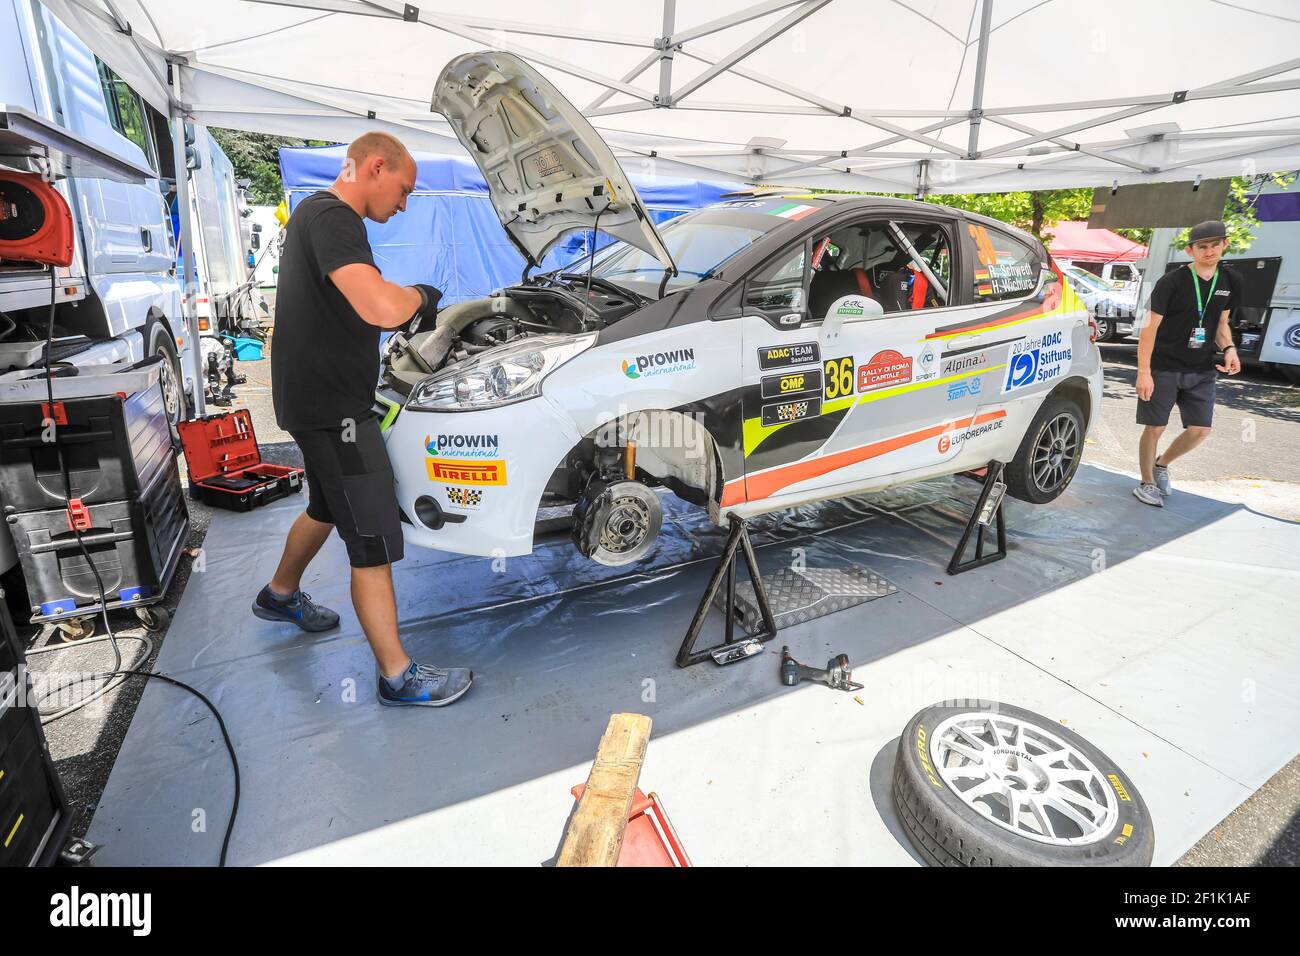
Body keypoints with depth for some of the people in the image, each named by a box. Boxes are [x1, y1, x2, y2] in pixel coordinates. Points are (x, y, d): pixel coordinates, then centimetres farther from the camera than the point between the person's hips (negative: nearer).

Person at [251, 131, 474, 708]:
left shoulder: (316, 214, 16)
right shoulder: (332, 217, -19)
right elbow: (381, 308, -35)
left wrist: (405, 306, 15)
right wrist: (418, 296, -13)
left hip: (323, 397, 11)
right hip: (330, 406, -11)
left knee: (329, 506, 28)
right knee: (373, 540, -5)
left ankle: (279, 595, 51)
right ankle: (398, 677, 6)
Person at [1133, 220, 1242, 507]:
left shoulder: (1231, 283, 6)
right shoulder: (1171, 282, -10)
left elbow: (1221, 322, 18)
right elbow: (1150, 327, -11)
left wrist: (1229, 349, -4)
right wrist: (1143, 372, -17)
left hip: (1201, 370, 5)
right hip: (1164, 368, -5)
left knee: (1200, 430, 1)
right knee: (1155, 428, -3)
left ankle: (1162, 464, 27)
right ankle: (1148, 483, 13)